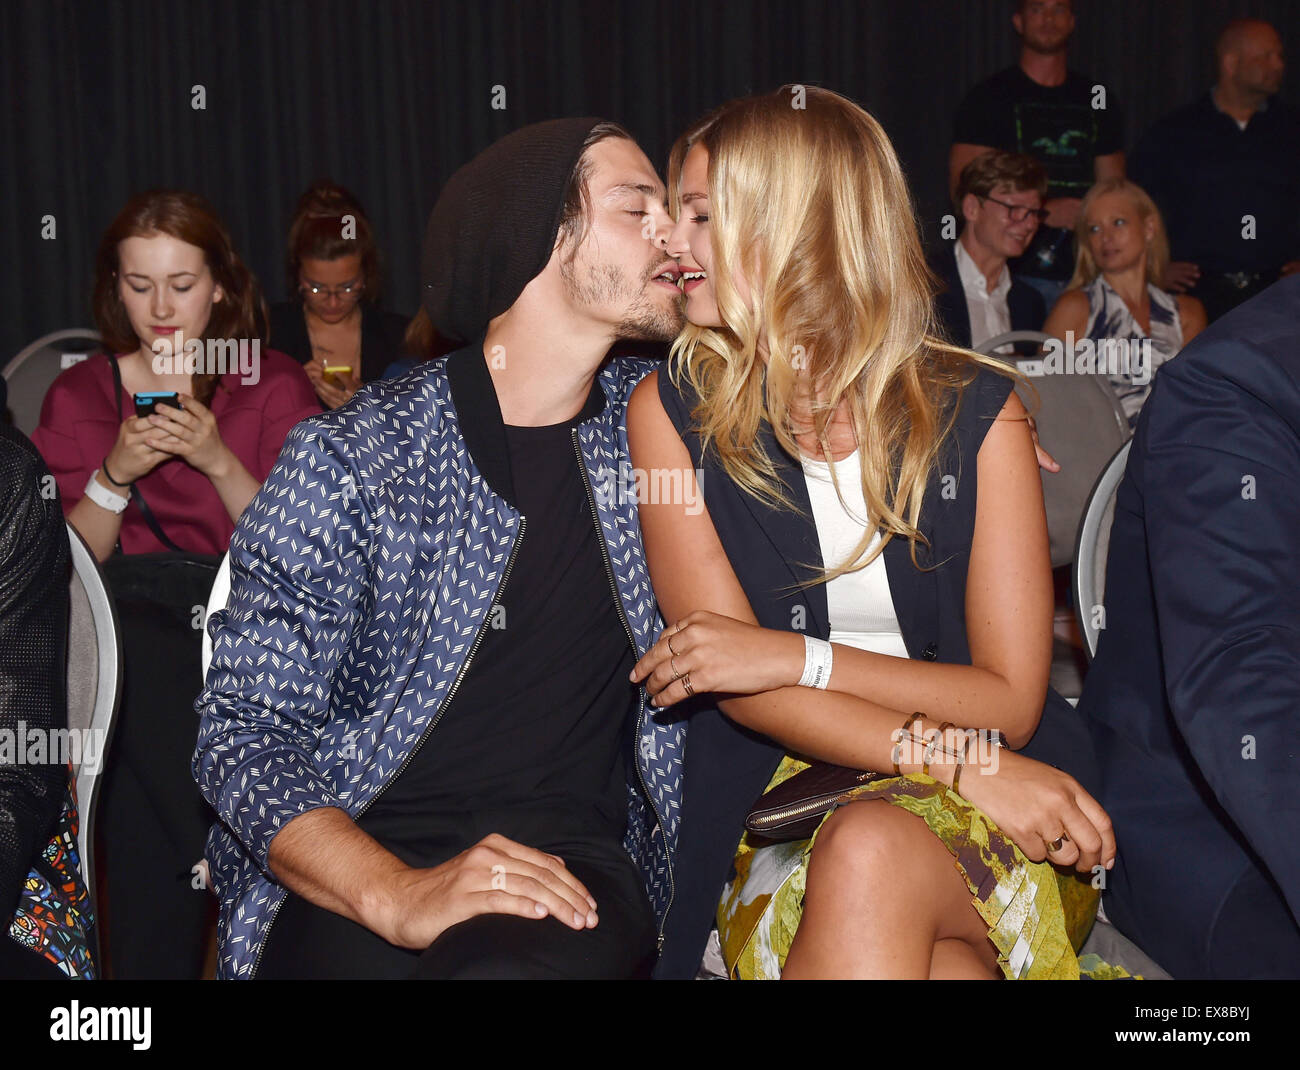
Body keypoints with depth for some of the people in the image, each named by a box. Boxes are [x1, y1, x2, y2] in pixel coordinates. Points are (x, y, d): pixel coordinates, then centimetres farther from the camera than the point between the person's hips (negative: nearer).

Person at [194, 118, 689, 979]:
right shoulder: (348, 458, -4)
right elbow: (249, 728, -7)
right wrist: (397, 896, -22)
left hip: (572, 861, 2)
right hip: (349, 869, -1)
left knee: (513, 966, -33)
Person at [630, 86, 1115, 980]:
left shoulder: (974, 407, 1)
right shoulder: (673, 411, 2)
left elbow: (1010, 697, -2)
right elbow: (741, 687, -6)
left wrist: (799, 657, -14)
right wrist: (960, 760, -19)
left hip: (989, 820, 1)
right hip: (779, 806, -1)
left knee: (870, 858, -35)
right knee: (937, 965, -34)